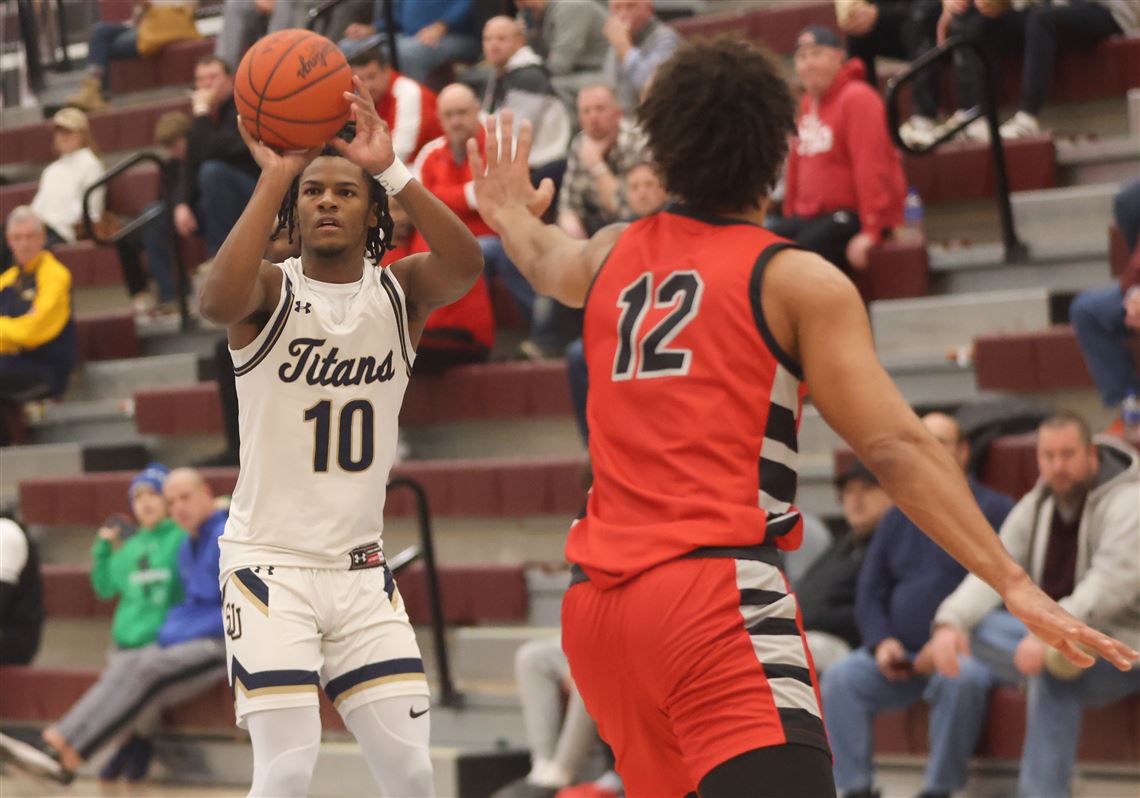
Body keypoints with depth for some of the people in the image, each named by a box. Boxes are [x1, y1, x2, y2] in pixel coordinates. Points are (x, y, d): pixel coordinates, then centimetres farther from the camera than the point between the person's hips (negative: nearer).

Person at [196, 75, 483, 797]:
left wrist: (392, 169, -33)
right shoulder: (270, 292, -7)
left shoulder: (400, 292, 1)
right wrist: (274, 177, -35)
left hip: (362, 569, 4)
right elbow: (219, 300, -33)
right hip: (271, 563, -3)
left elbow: (465, 267, -23)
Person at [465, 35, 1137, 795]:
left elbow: (548, 262, 43)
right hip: (718, 593, -7)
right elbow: (893, 446, -8)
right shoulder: (797, 281, 0)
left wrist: (512, 216, 66)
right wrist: (1012, 581, -8)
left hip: (599, 601, 7)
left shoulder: (614, 256, 17)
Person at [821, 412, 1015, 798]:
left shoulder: (994, 511, 1)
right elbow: (869, 592, 20)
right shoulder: (899, 518, 20)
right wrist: (881, 642, -1)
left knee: (960, 679, -38)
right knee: (839, 680, -21)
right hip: (899, 654, 5)